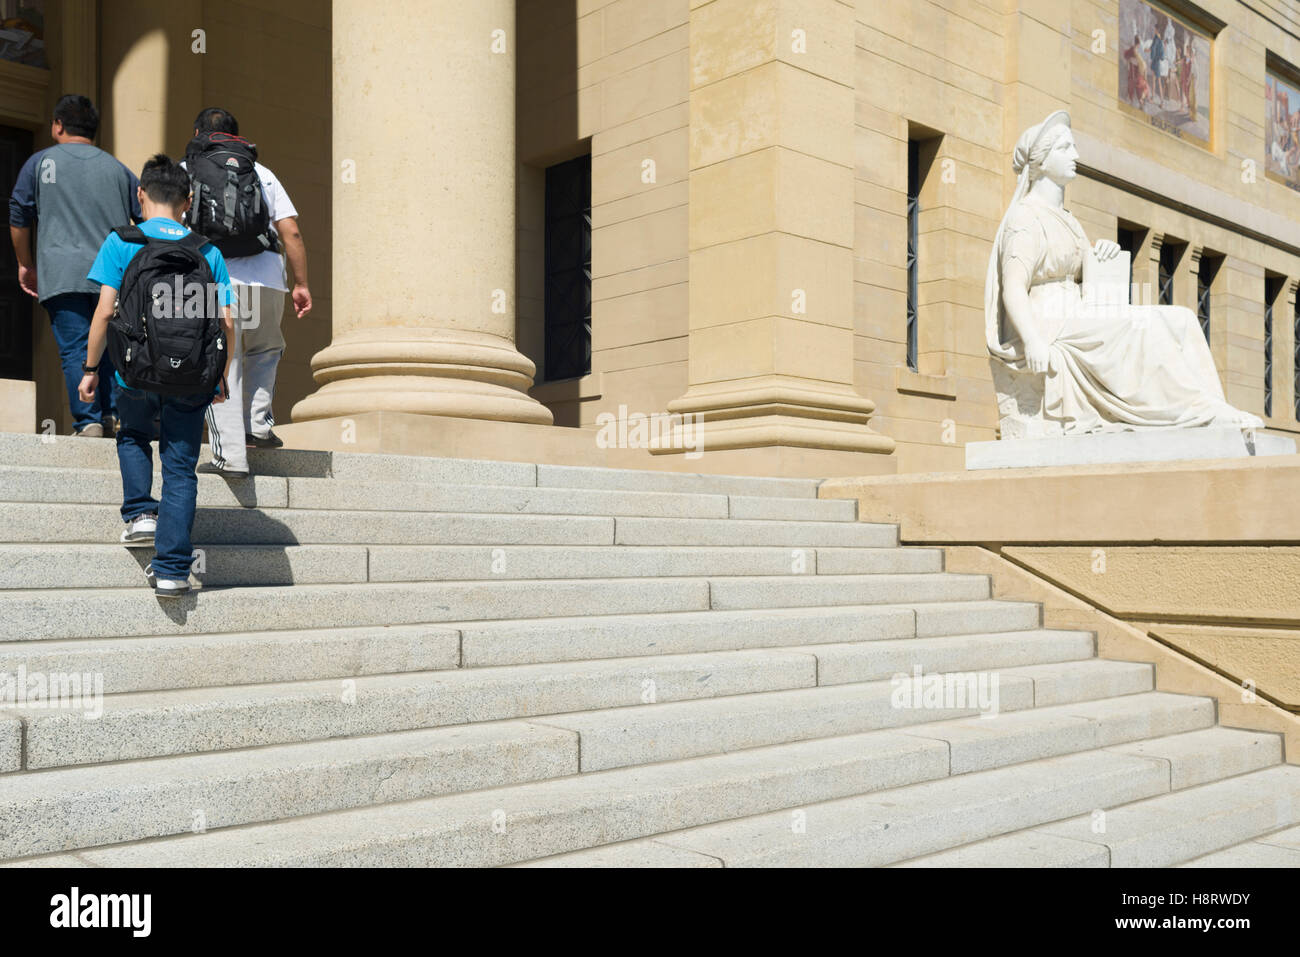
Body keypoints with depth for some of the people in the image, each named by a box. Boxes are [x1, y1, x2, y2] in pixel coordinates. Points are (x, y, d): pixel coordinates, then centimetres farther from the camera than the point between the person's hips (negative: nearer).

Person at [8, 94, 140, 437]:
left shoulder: (41, 162, 9)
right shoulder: (117, 169, 15)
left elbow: (18, 216, 11)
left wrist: (25, 263, 21)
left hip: (63, 275, -2)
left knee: (75, 349, -5)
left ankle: (88, 422, -12)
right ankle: (114, 415, 0)